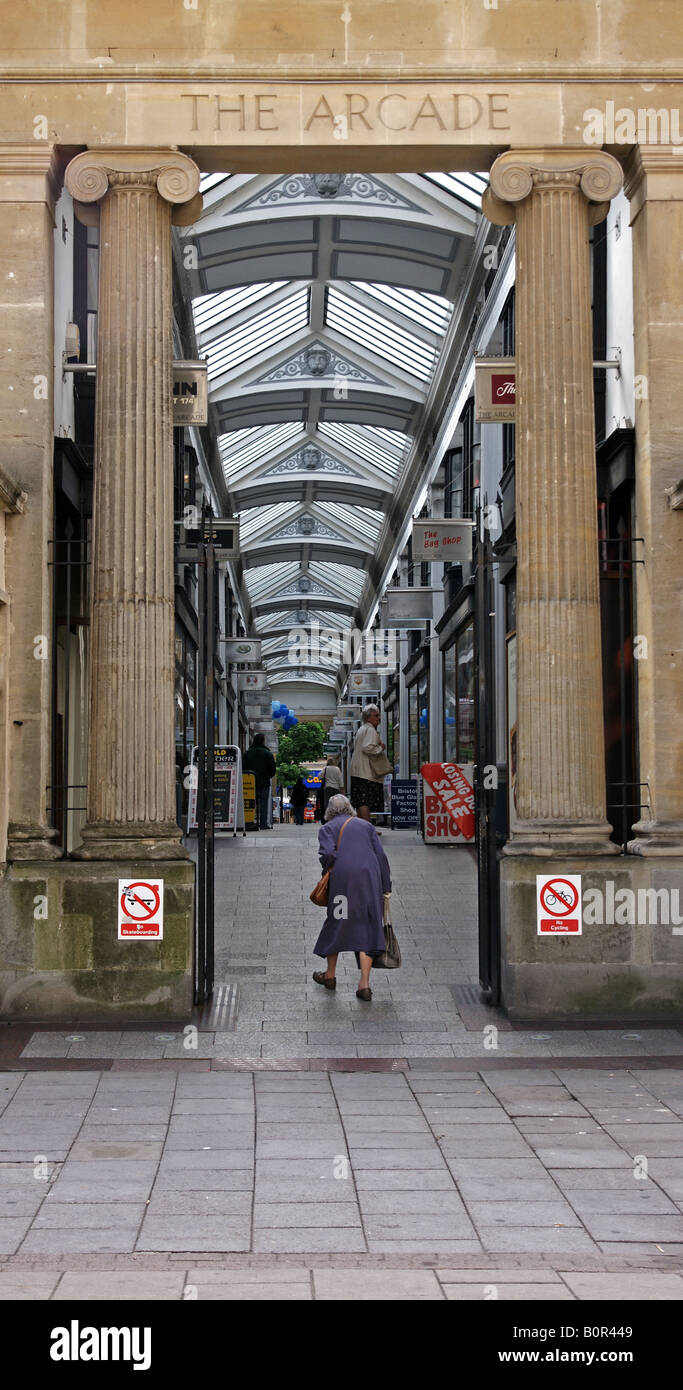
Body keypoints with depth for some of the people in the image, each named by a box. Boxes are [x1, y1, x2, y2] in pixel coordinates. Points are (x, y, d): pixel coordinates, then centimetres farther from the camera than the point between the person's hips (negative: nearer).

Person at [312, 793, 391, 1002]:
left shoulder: (327, 828, 12)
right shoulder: (366, 825, 20)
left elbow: (327, 854, -8)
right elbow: (381, 855, 10)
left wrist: (330, 871, 11)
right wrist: (385, 889, 11)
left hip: (343, 879, -2)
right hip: (370, 878, 2)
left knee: (337, 923, 15)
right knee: (367, 928, 3)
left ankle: (330, 975, 30)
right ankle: (364, 984, -4)